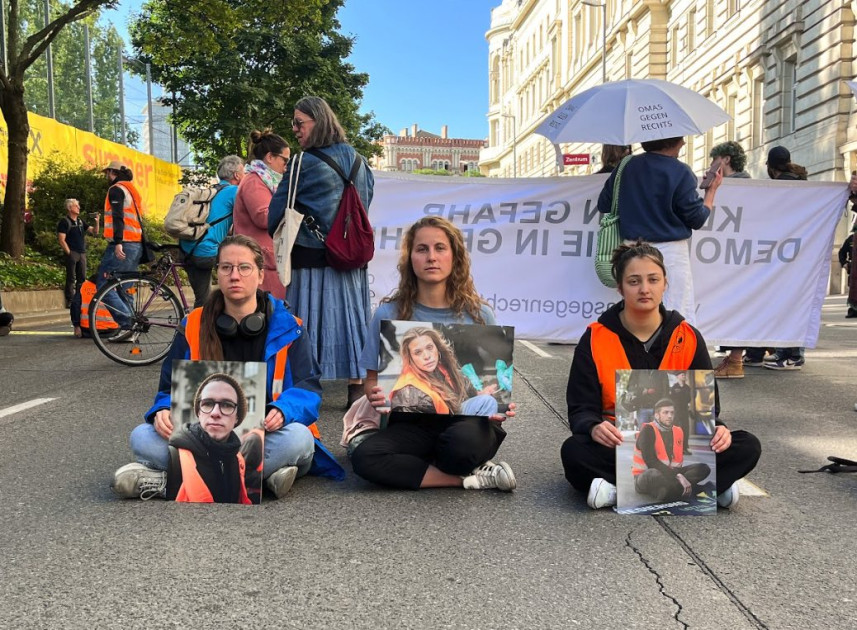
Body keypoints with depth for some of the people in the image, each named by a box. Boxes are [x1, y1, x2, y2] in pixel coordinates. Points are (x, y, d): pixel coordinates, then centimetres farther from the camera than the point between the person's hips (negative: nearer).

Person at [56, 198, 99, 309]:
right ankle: (70, 301, -2)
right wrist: (69, 253, -13)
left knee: (82, 278, 8)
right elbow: (61, 240, -10)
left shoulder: (80, 221, 16)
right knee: (71, 278, -4)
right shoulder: (64, 222, -4)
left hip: (82, 253, 7)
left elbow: (94, 231, 16)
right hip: (72, 253, -7)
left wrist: (97, 221, -1)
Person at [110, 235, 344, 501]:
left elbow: (308, 387, -5)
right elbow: (171, 388, 8)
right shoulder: (194, 327, 7)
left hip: (265, 439, -1)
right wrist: (164, 411, -17)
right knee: (143, 437, -21)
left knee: (297, 437, -36)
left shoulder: (287, 327, 1)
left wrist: (283, 411, -28)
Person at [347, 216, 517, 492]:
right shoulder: (388, 314, 0)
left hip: (468, 420, -2)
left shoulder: (479, 315, 1)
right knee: (364, 457, -28)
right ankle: (471, 478, -12)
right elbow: (373, 379, 7)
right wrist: (377, 397, -18)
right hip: (411, 423, 2)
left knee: (462, 442, -38)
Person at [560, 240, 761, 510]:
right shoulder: (596, 339, -3)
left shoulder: (688, 338, 3)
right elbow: (581, 409, -5)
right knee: (575, 452, -34)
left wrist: (717, 429, -18)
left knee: (747, 446, -21)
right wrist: (594, 428, -30)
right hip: (618, 449, -3)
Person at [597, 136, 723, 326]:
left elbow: (604, 205, 10)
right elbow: (697, 219, -6)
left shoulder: (626, 166, 3)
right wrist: (712, 189, 9)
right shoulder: (680, 173, -12)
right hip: (670, 251, -5)